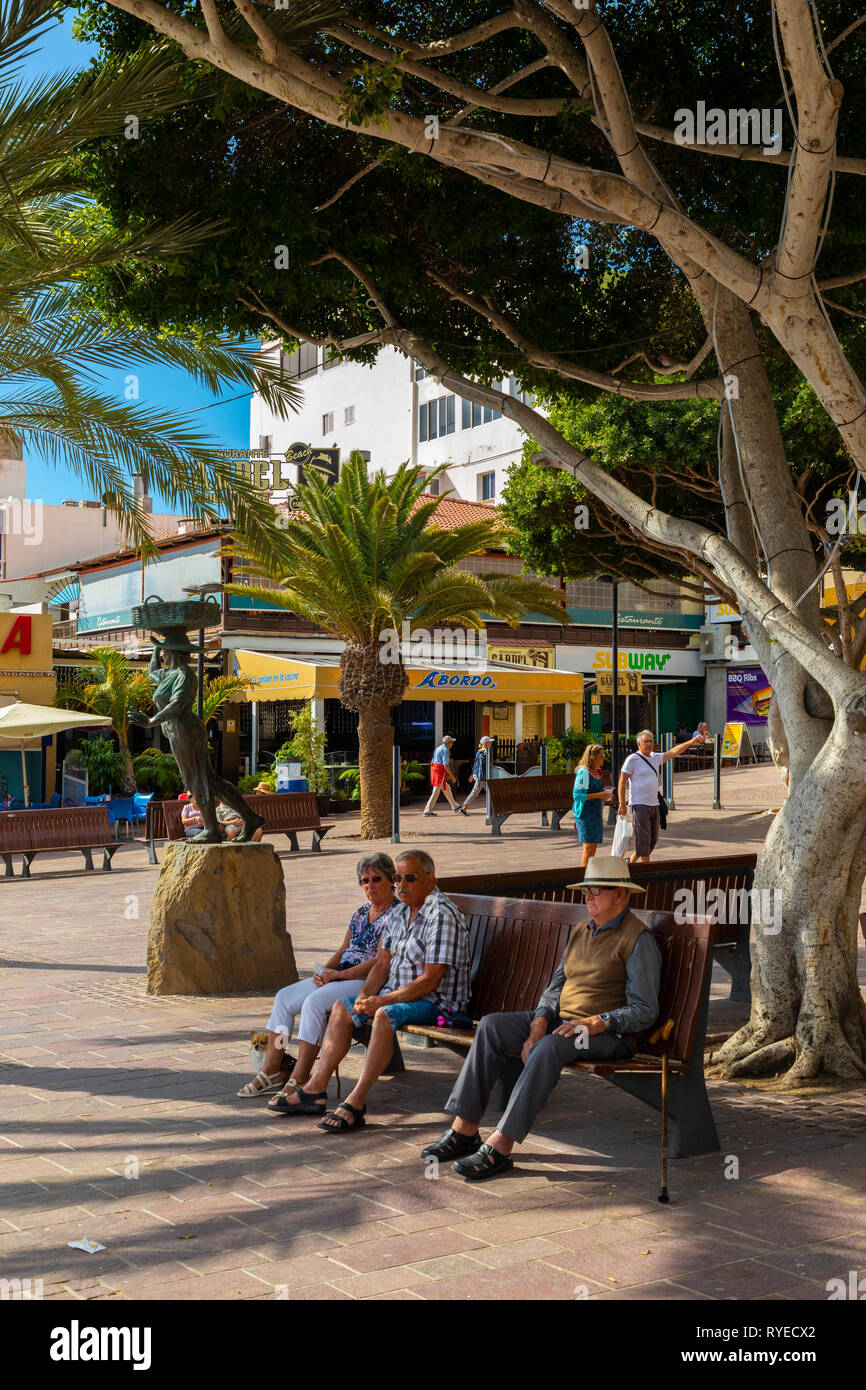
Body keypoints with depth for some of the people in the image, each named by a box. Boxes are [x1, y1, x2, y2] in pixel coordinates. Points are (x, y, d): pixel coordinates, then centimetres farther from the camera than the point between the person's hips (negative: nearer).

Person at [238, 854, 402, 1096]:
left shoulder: (397, 914, -9)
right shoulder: (362, 911, 18)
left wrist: (338, 974, -17)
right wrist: (324, 971, -2)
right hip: (341, 977, 9)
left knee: (314, 1002, -30)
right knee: (285, 997, -5)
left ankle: (298, 1081, -25)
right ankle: (271, 1071, -3)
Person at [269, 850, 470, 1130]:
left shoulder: (442, 916, -18)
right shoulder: (401, 912, 10)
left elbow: (430, 980, -22)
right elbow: (383, 963, 12)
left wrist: (382, 1001, -22)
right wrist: (365, 994, -8)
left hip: (436, 1001, -9)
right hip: (398, 993, 9)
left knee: (386, 1015, -34)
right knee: (342, 1007, 1)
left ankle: (355, 1104, -32)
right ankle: (315, 1090, -2)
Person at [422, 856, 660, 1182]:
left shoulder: (638, 939, -9)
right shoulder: (581, 931, 15)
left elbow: (644, 1011, -13)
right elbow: (556, 985, 13)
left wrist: (595, 1023, -24)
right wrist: (538, 1026, -5)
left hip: (610, 1034, -8)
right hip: (561, 1021, 8)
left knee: (550, 1048, -36)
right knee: (492, 1026, -11)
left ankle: (500, 1146, -35)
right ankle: (464, 1129, -14)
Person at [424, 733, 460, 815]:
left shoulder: (438, 749, 19)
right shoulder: (445, 750, -11)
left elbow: (433, 763, 21)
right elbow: (446, 765, -18)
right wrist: (452, 777, -11)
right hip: (440, 772, -10)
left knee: (447, 789, 16)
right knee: (436, 792, -6)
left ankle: (455, 808, 23)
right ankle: (427, 811, -4)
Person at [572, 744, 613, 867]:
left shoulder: (598, 772, 15)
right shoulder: (583, 772, -12)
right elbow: (577, 795, -17)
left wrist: (605, 795, 6)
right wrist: (599, 795, -20)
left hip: (596, 814, 8)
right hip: (585, 814, -8)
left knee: (594, 847, 7)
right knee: (588, 846, -13)